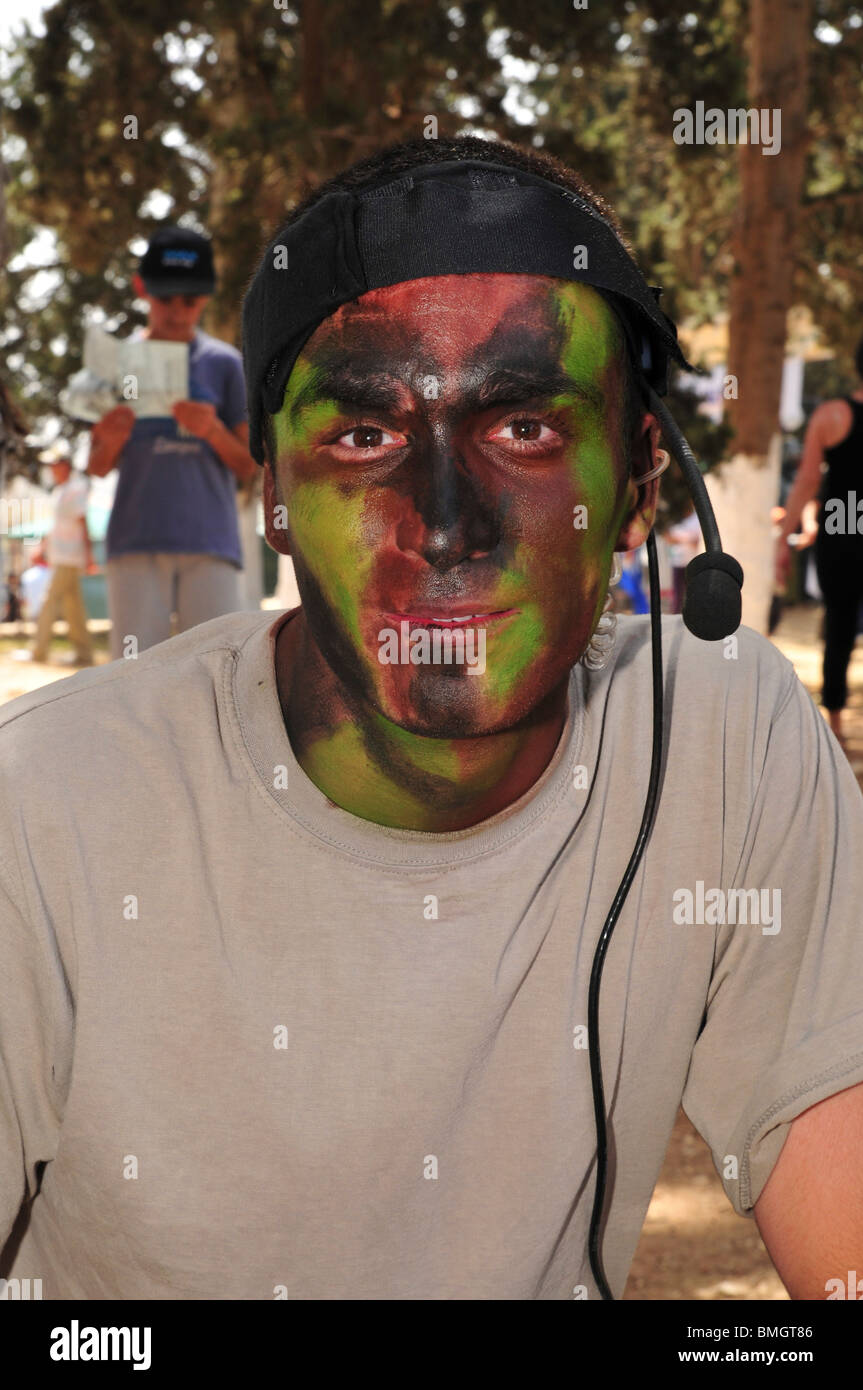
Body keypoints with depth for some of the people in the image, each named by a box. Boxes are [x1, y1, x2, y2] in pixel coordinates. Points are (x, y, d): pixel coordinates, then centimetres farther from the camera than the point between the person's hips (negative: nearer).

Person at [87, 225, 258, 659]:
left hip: (210, 544, -1)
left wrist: (213, 430, -13)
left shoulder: (224, 363, 8)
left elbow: (248, 465, 7)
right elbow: (98, 467, 10)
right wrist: (111, 440, -13)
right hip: (136, 542, 1)